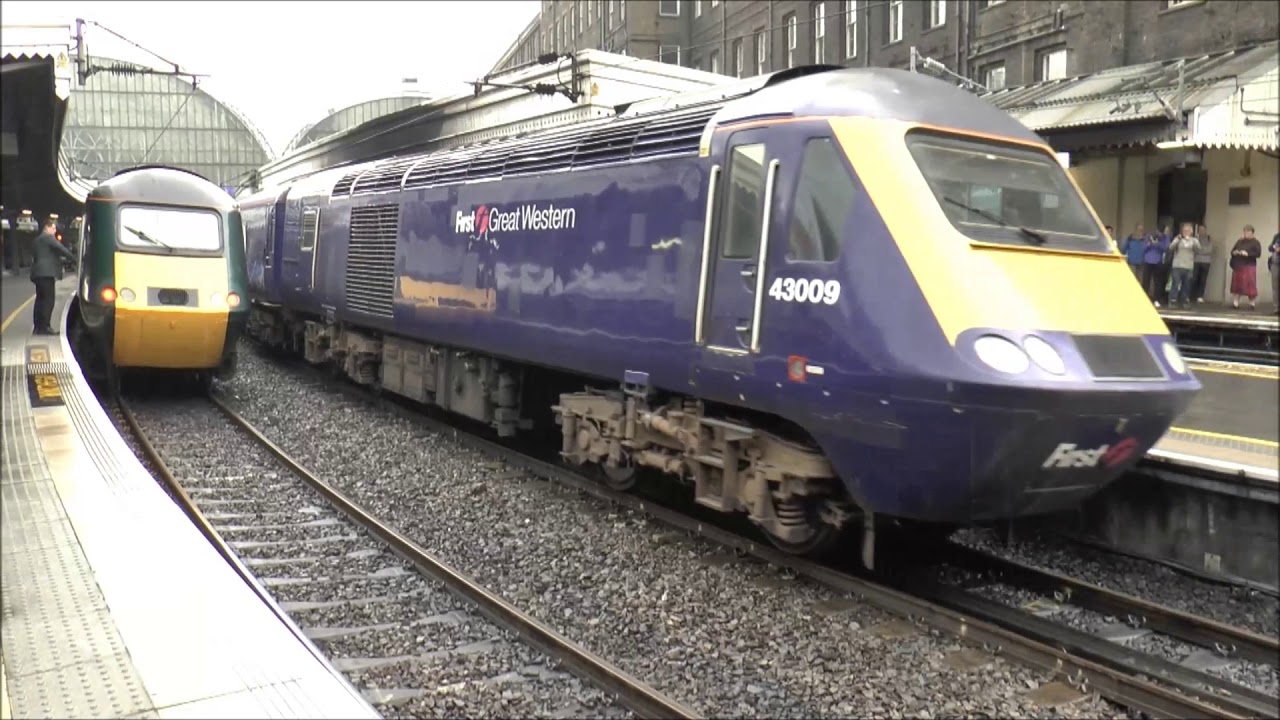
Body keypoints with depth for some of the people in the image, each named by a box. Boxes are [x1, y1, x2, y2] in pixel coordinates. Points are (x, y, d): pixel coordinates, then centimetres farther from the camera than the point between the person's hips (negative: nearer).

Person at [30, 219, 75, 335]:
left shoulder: (37, 240, 22)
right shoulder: (48, 237, -5)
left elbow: (34, 256, 22)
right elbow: (61, 249, -14)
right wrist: (73, 258, -4)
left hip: (38, 273, 10)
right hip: (46, 272, -10)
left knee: (40, 299, 10)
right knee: (48, 299, -11)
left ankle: (38, 326, 9)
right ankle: (45, 327, -15)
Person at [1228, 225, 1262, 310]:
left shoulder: (1255, 242, -2)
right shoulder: (1240, 241, 14)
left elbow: (1258, 254, -11)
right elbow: (1232, 251, 19)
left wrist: (1247, 254, -21)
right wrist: (1234, 252, -3)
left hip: (1249, 267, -5)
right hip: (1238, 266, 5)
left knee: (1250, 285, -5)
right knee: (1237, 284, 4)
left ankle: (1251, 304, 3)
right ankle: (1235, 303, 7)